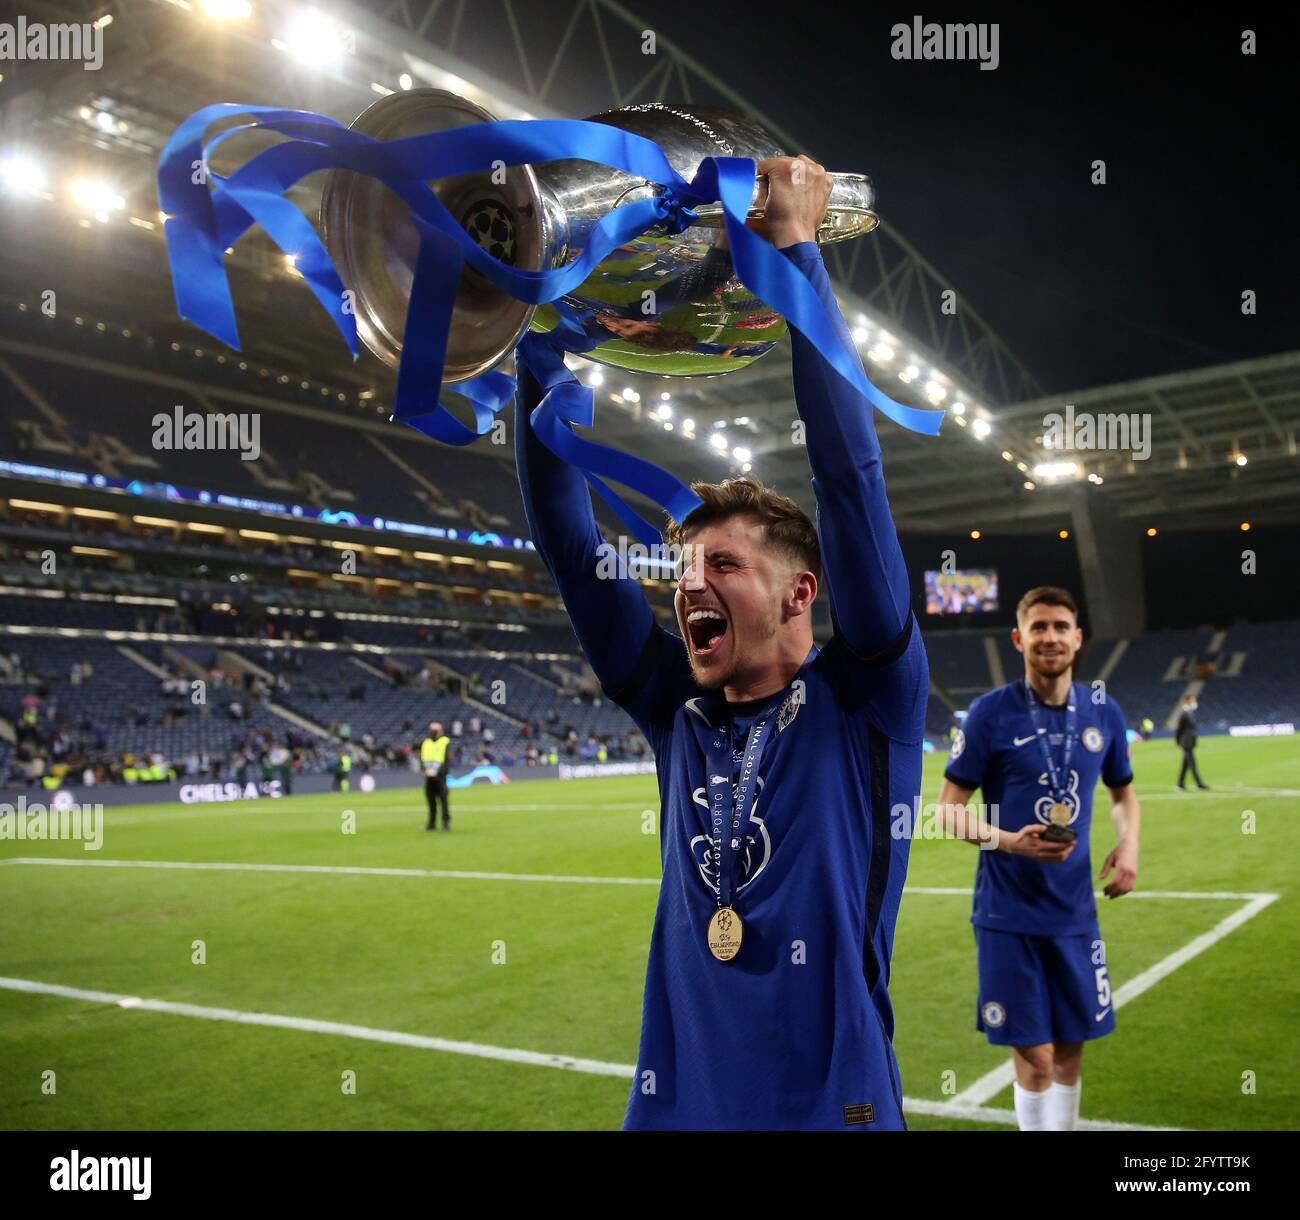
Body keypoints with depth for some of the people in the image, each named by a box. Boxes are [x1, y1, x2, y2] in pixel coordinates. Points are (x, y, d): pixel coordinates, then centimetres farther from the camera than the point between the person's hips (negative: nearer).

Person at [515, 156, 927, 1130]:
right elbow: (566, 541, 0)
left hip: (833, 1103, -4)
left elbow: (851, 475, -16)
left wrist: (797, 250, -15)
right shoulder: (677, 710, 2)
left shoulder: (867, 702, -8)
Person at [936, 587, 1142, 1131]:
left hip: (1074, 911, 4)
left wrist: (1129, 844, 0)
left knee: (1068, 1054, 13)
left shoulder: (1104, 713, 3)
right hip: (1008, 912, -4)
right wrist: (1007, 841, -23)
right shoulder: (991, 712, -10)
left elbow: (1123, 793, 19)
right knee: (1035, 1058, -1)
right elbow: (949, 807, -7)